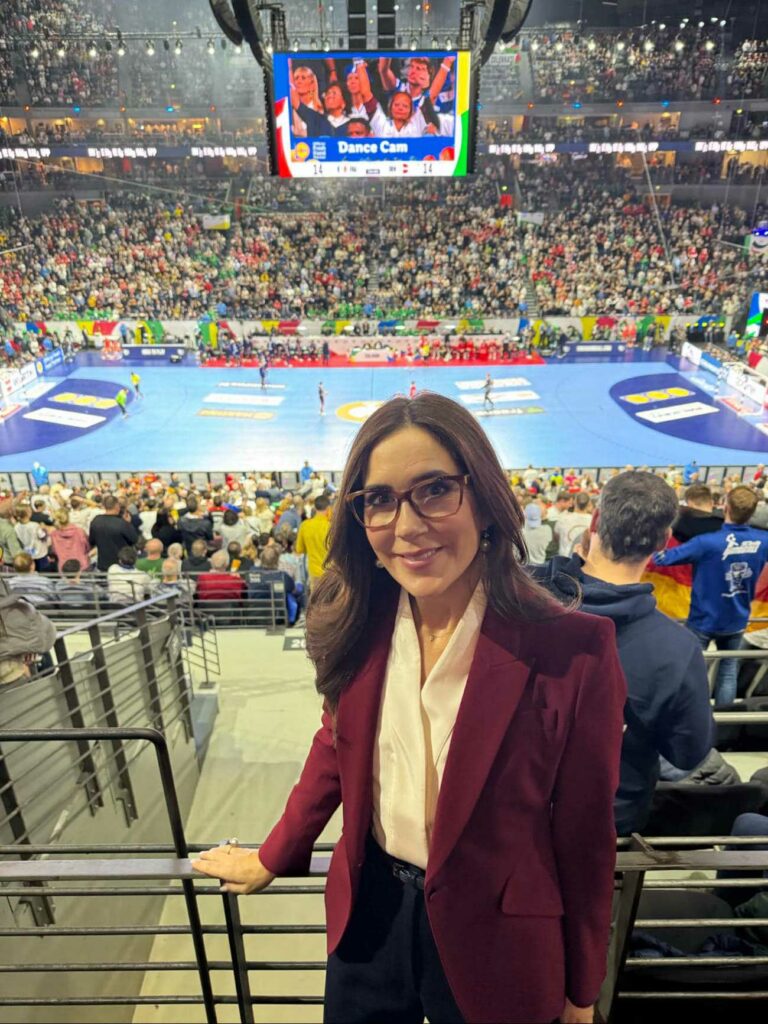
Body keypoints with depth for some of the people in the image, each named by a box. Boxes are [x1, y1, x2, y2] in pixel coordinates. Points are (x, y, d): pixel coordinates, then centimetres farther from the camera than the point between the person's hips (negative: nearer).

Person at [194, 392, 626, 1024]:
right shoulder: (360, 622, -12)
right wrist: (273, 859, 11)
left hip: (492, 938, -3)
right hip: (368, 910, 4)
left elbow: (584, 837, -12)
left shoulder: (572, 652, -25)